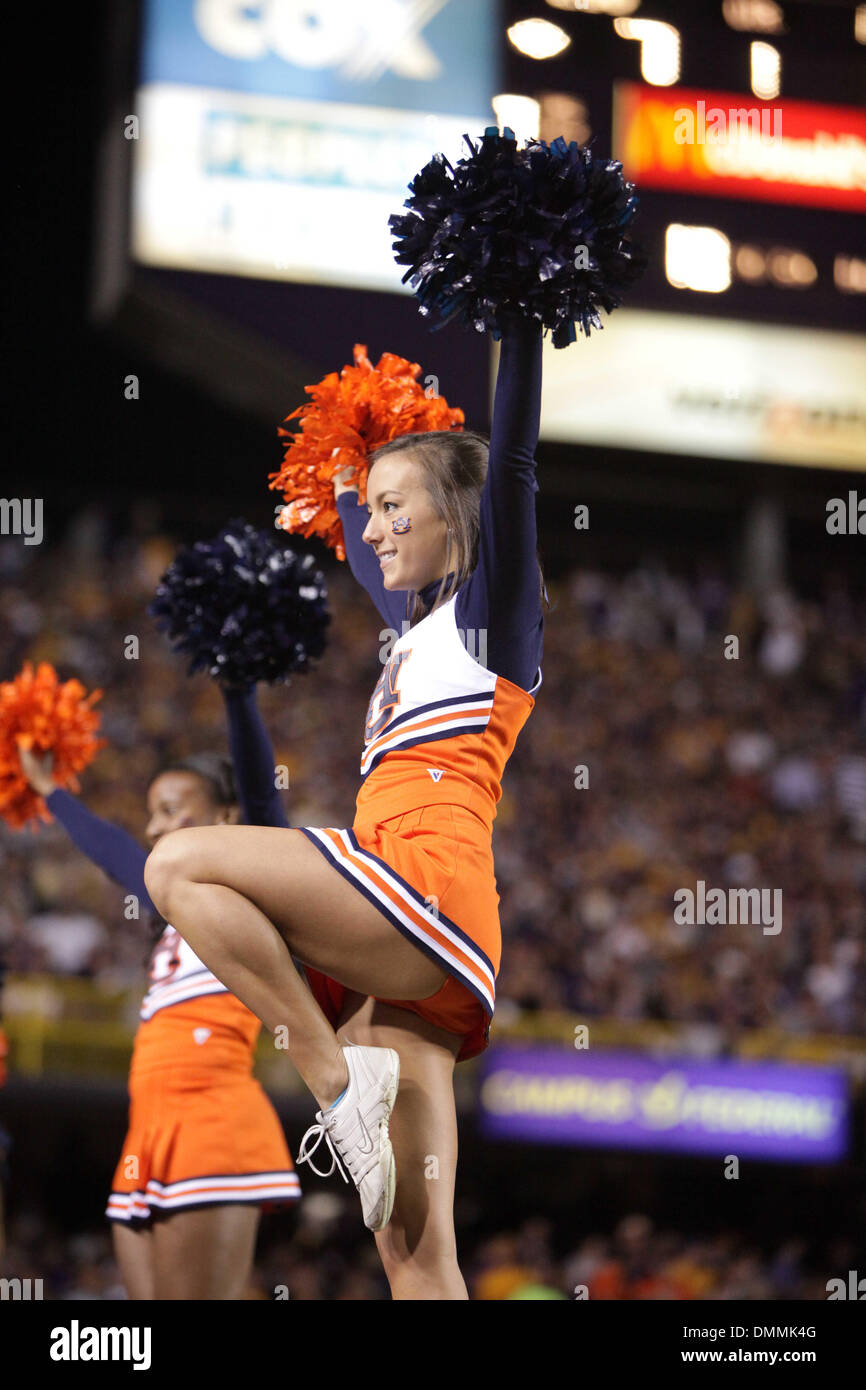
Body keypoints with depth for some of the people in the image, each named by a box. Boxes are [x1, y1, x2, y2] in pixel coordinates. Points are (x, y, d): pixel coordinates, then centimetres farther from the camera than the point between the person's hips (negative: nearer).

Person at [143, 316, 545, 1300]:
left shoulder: (494, 607, 9)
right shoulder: (419, 629, 30)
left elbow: (509, 463, -3)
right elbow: (360, 540, 50)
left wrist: (520, 318, -4)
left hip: (430, 882, -8)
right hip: (399, 957, 8)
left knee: (181, 862, -20)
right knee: (410, 1247, -3)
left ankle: (338, 1077, -19)